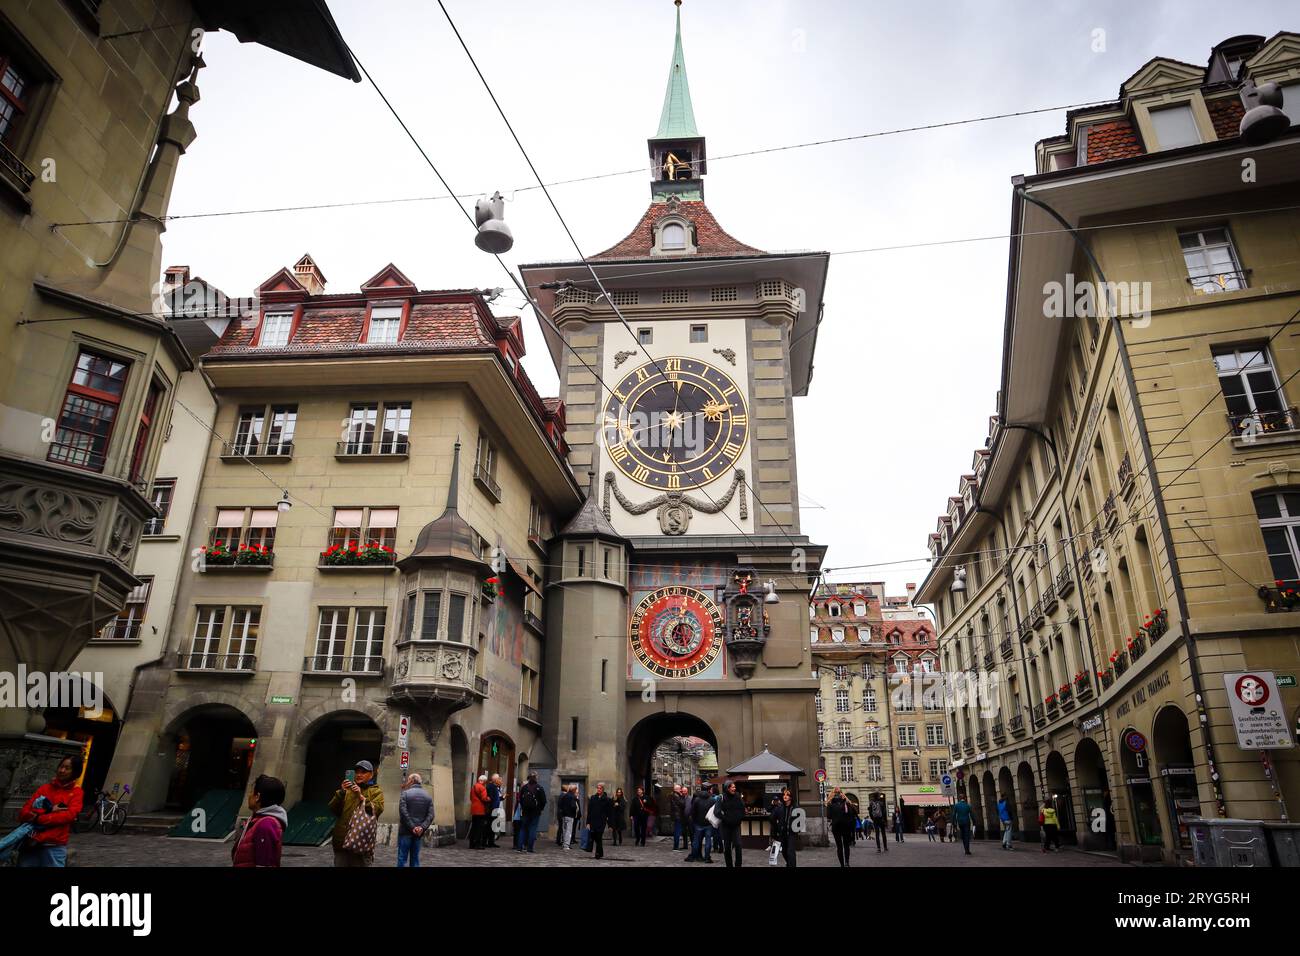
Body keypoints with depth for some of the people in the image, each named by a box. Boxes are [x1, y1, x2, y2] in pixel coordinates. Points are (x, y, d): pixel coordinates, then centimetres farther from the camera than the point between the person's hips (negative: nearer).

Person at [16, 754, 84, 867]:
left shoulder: (75, 792, 5)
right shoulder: (44, 788, 13)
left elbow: (70, 814, -9)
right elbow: (23, 813, 7)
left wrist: (39, 818, -14)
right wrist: (49, 811, -10)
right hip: (30, 843, 3)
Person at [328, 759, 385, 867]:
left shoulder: (376, 792, 8)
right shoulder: (348, 789, 15)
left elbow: (377, 810, -10)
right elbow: (333, 810, 4)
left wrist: (361, 797, -18)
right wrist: (341, 792, -11)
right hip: (342, 841, 3)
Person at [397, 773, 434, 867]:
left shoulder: (405, 793, -5)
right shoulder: (428, 796, 8)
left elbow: (403, 812, -14)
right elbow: (430, 815, -1)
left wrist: (412, 827, -12)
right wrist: (422, 827, -7)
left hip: (406, 831, -4)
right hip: (419, 833, 4)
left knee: (402, 858, 2)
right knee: (415, 858, 10)